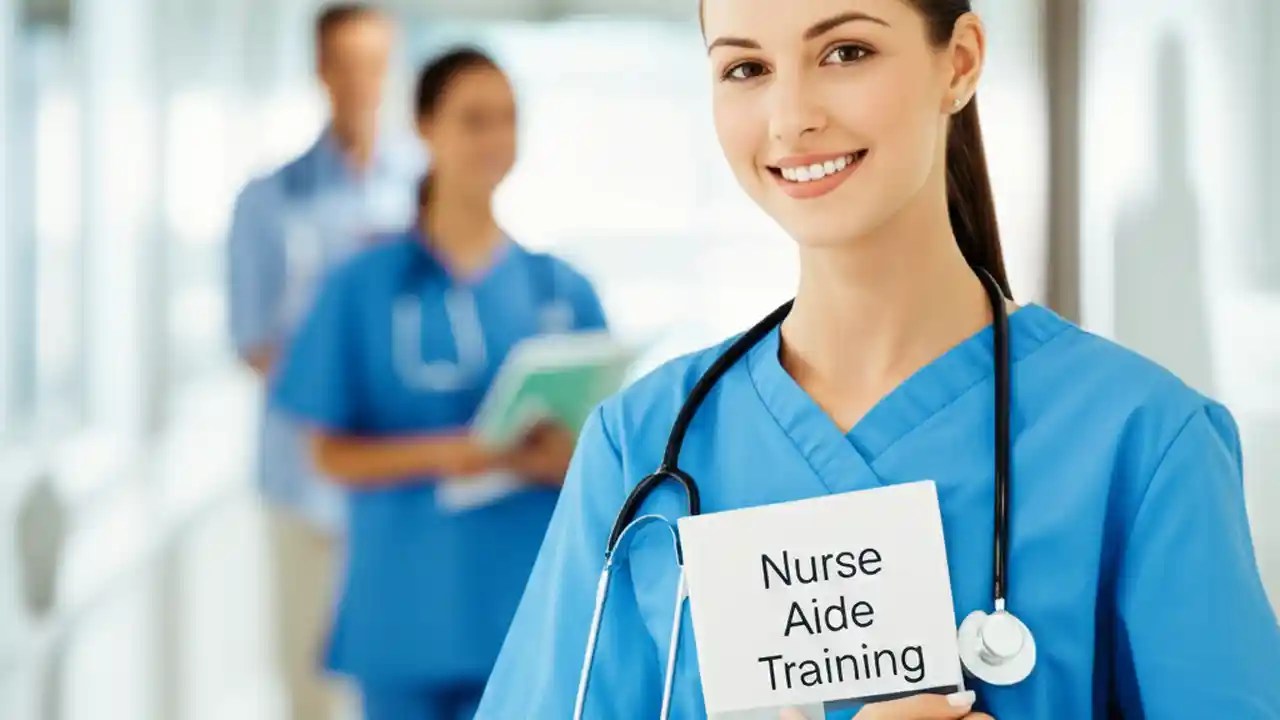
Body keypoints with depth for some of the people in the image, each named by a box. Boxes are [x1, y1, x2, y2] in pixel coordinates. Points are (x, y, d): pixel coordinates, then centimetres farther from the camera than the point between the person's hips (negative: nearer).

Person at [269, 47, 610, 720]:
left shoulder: (563, 290, 5)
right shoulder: (365, 285, 1)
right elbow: (332, 453, 0)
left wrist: (558, 457, -15)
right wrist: (438, 453, -18)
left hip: (528, 614, 1)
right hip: (406, 615, -1)